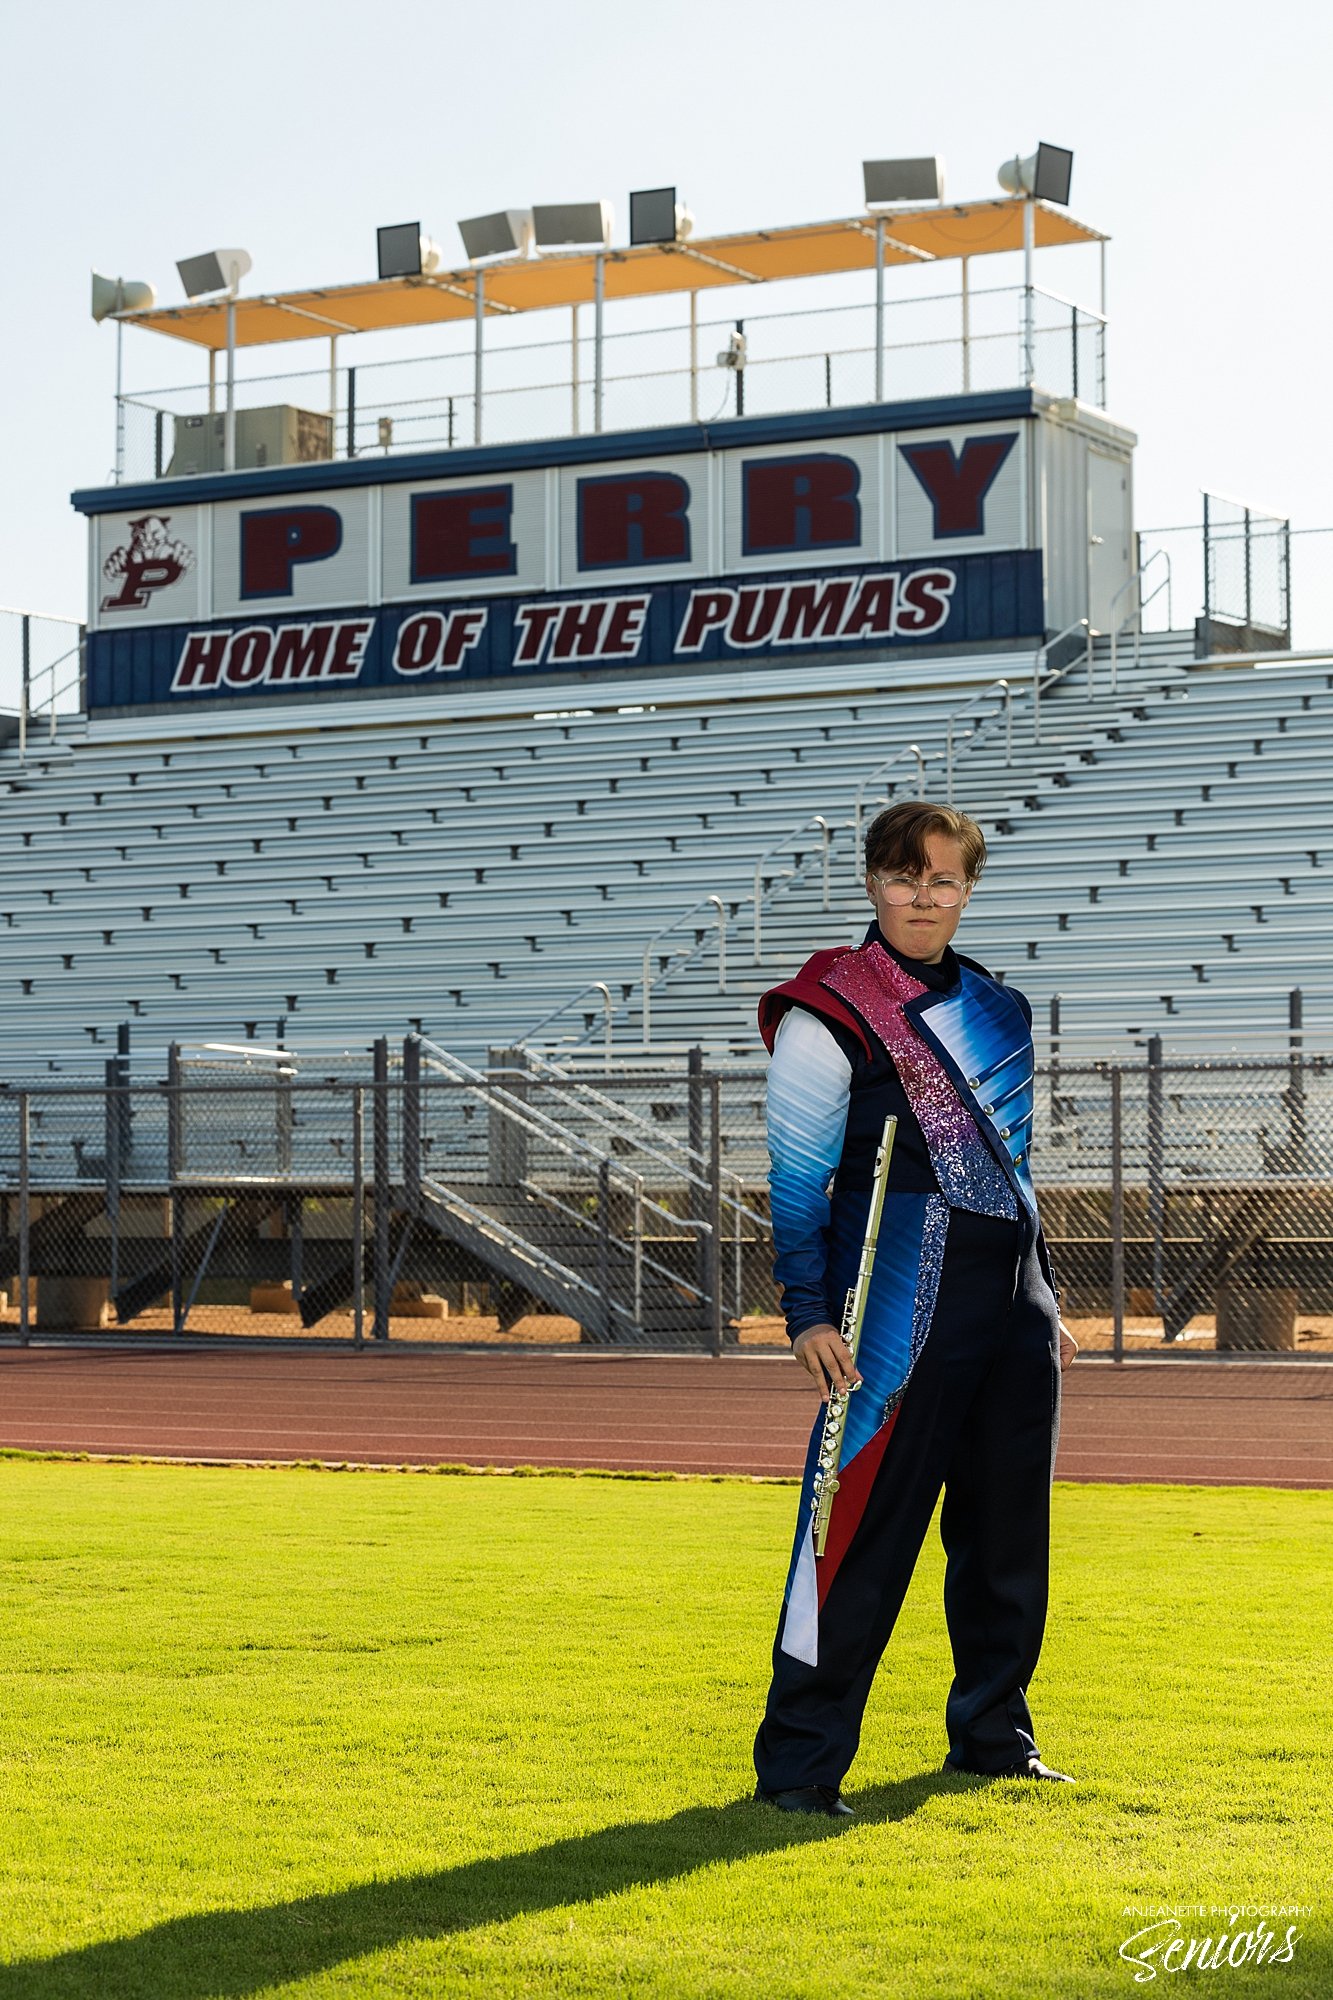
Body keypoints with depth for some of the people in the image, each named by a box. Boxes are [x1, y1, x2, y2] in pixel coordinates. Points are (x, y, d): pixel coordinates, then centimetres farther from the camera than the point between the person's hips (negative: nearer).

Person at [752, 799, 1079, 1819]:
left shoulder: (996, 1007, 17)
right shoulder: (831, 1010, -3)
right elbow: (797, 1176, -6)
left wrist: (1047, 1304, 22)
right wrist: (808, 1311, -13)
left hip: (1012, 1299, 7)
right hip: (902, 1303, -7)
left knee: (1009, 1524, 11)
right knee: (867, 1526, -10)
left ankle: (993, 1731, 25)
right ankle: (799, 1761, -5)